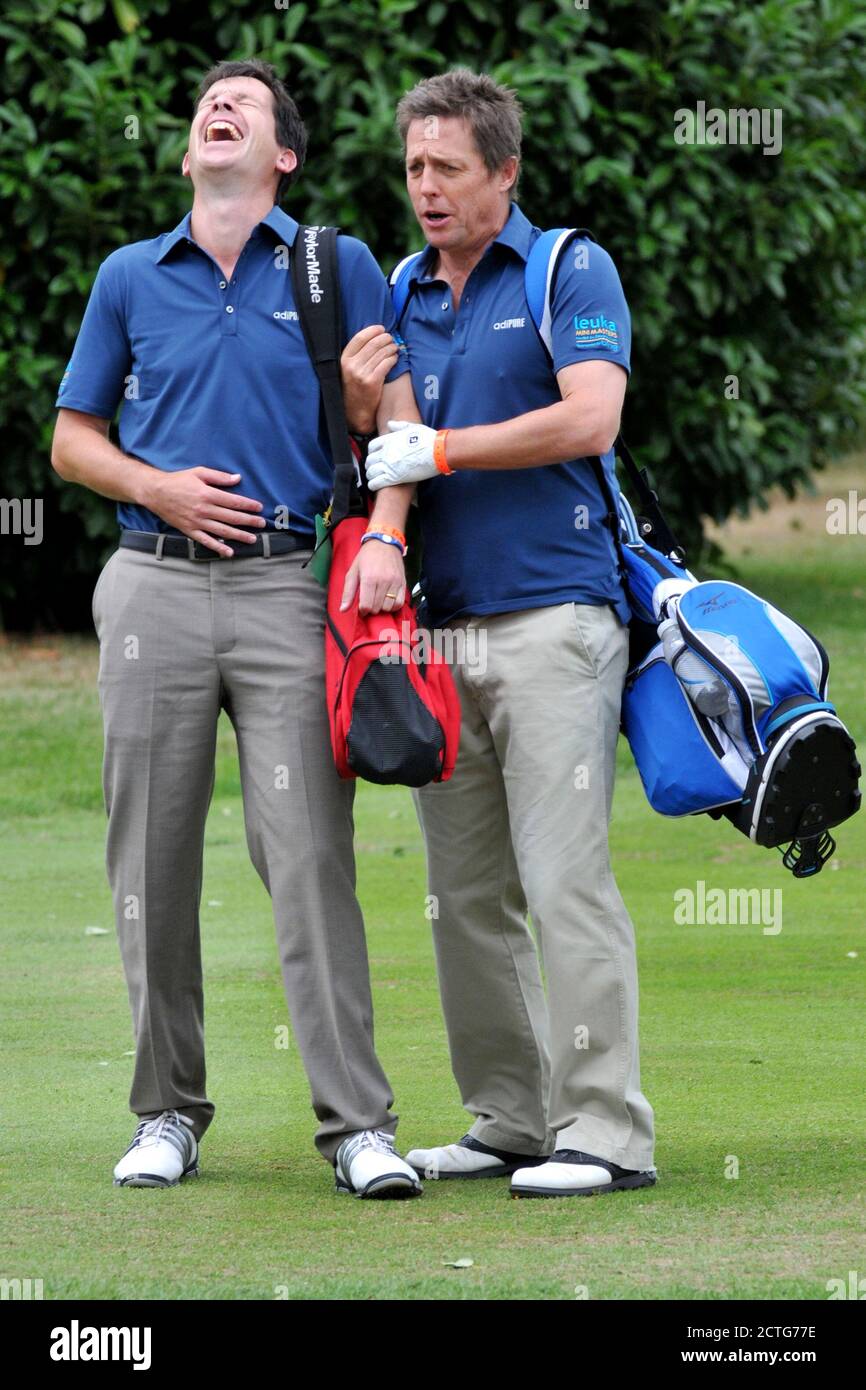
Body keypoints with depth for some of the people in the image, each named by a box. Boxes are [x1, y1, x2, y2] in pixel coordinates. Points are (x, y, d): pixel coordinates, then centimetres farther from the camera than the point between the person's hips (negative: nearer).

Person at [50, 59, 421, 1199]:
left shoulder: (340, 269, 8)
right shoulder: (131, 279, 13)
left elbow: (396, 418, 4)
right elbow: (73, 437, 17)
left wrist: (383, 537, -14)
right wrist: (157, 489, -2)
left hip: (289, 588, -2)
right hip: (156, 586, 2)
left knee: (310, 856, -9)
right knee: (154, 861, 3)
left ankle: (358, 1124, -10)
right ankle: (168, 1113, 12)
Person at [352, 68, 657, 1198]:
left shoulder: (571, 271, 0)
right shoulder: (403, 293, 18)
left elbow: (588, 421, -14)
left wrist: (437, 451, -10)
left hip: (551, 616, -6)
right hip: (439, 627, 6)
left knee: (565, 881, -10)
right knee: (466, 894, 5)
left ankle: (604, 1130, -9)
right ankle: (510, 1120, 12)